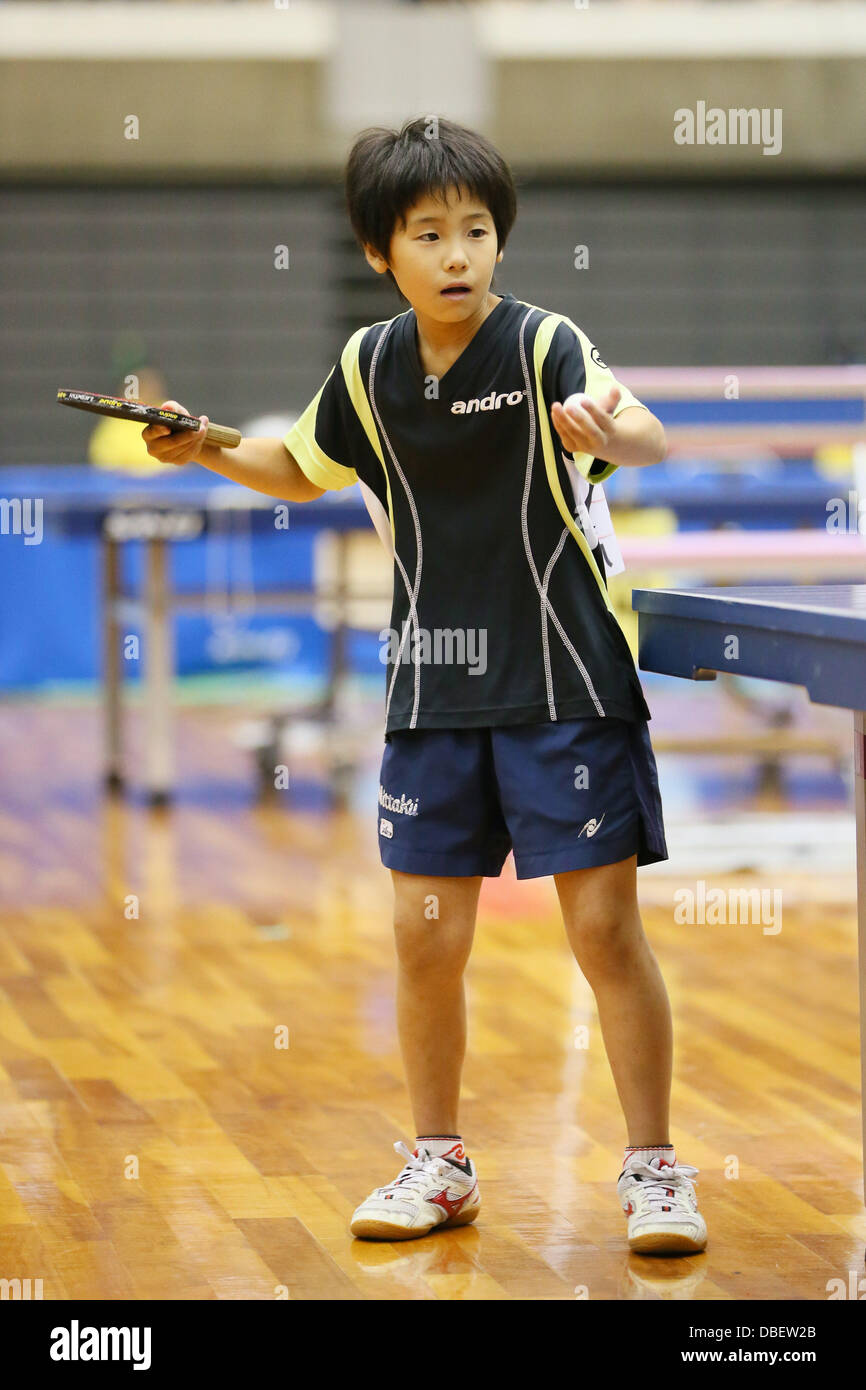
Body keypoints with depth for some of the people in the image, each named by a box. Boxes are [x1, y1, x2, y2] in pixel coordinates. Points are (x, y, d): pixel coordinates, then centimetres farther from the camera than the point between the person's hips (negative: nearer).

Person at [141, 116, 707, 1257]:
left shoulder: (545, 346, -13)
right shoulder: (369, 368, 2)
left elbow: (644, 435, -33)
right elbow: (303, 471, 22)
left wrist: (612, 432, -56)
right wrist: (208, 448, 5)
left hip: (562, 684, -4)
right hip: (433, 688, 4)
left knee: (606, 927, -5)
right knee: (426, 937, 6)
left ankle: (654, 1170, 7)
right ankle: (439, 1164, 24)